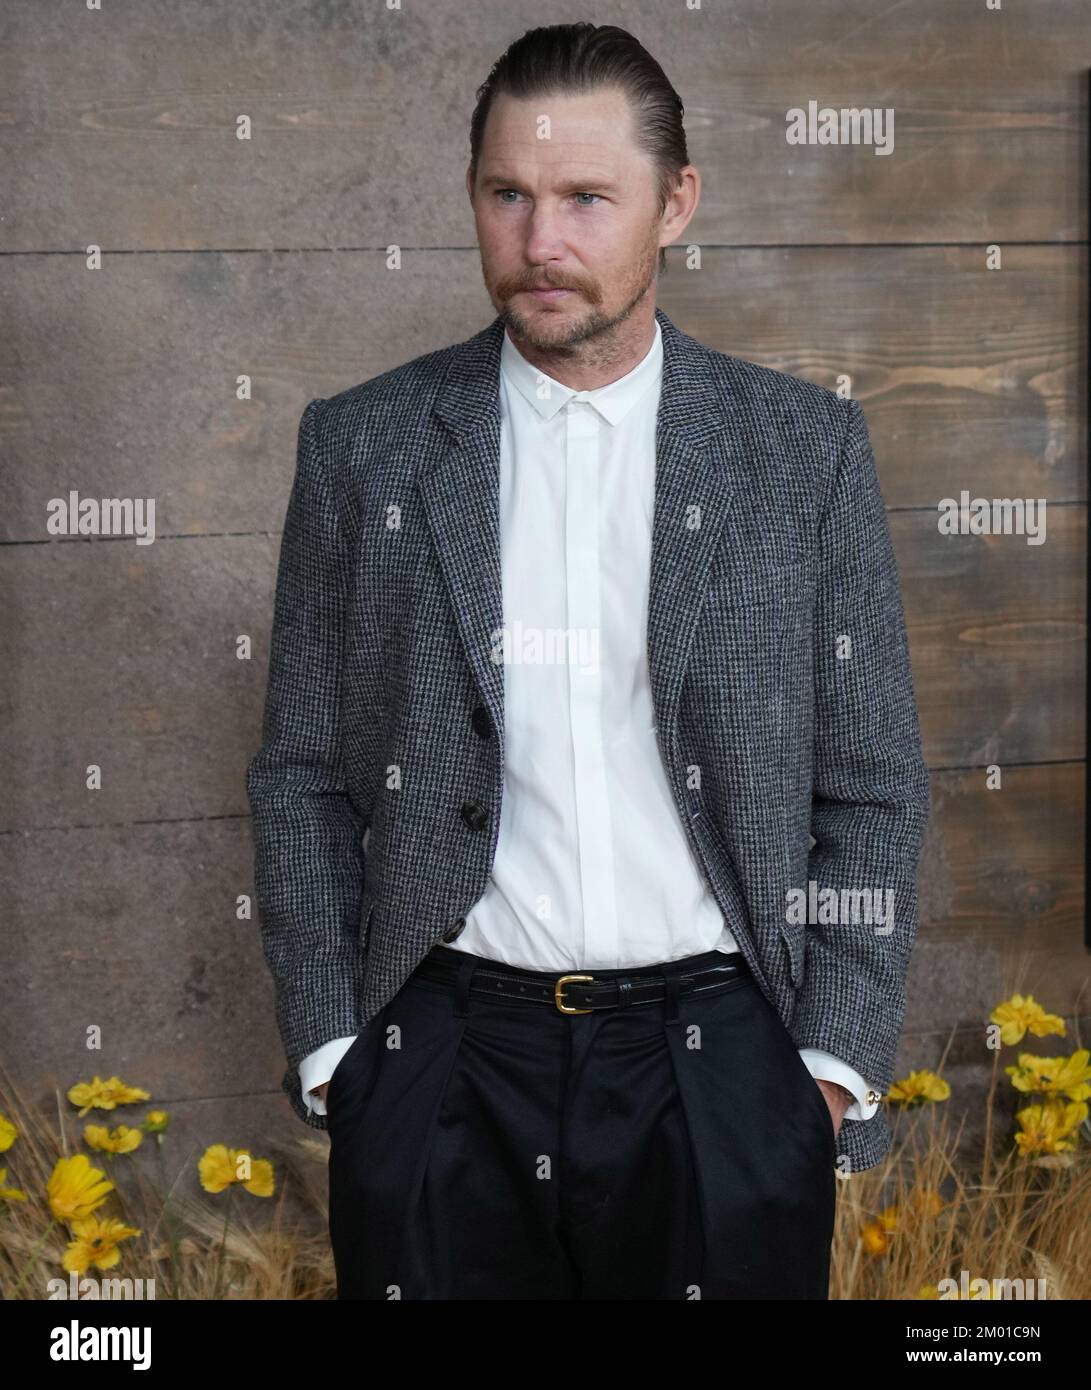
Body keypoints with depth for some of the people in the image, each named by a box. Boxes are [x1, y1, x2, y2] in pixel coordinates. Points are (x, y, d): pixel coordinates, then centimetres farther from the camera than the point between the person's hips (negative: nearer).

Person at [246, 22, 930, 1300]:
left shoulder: (807, 449, 2)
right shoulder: (361, 446, 2)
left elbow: (872, 789, 4)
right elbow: (302, 778, 6)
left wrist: (836, 1062, -2)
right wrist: (326, 1047, 0)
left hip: (721, 1064, 0)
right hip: (441, 1073, 0)